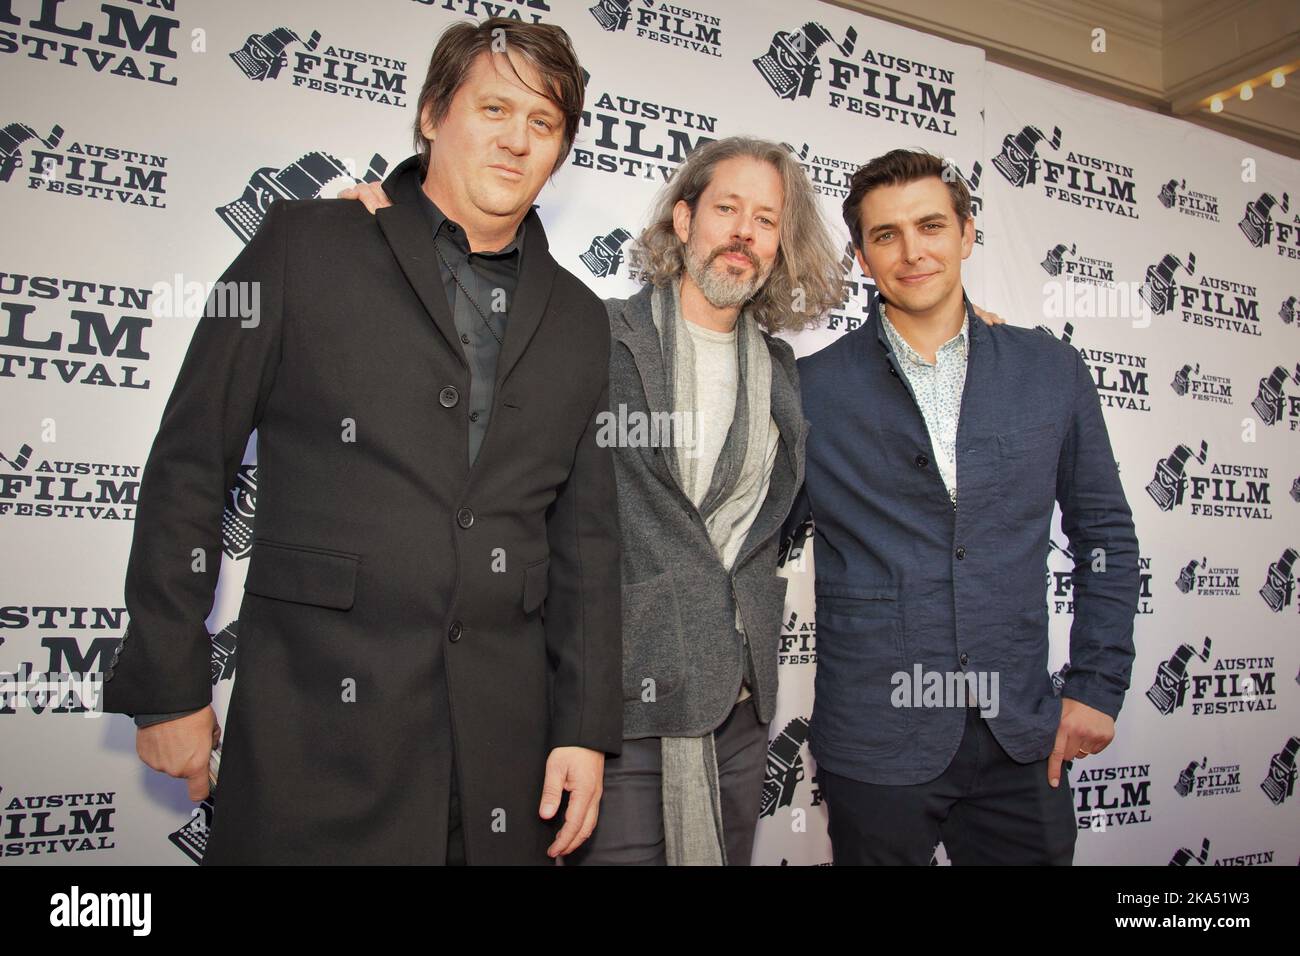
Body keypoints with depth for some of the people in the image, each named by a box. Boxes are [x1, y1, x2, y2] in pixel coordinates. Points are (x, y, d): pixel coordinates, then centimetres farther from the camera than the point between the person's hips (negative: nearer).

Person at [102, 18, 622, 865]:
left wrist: (586, 728, 3)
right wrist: (167, 688, -2)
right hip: (316, 735, -3)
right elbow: (190, 466, 0)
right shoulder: (304, 246, 0)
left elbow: (587, 536, 9)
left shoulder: (579, 320, 10)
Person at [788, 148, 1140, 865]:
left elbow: (1103, 533, 9)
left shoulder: (1050, 371, 3)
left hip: (1022, 739, 3)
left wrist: (1097, 688, 5)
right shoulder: (811, 388, -4)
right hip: (876, 744, -2)